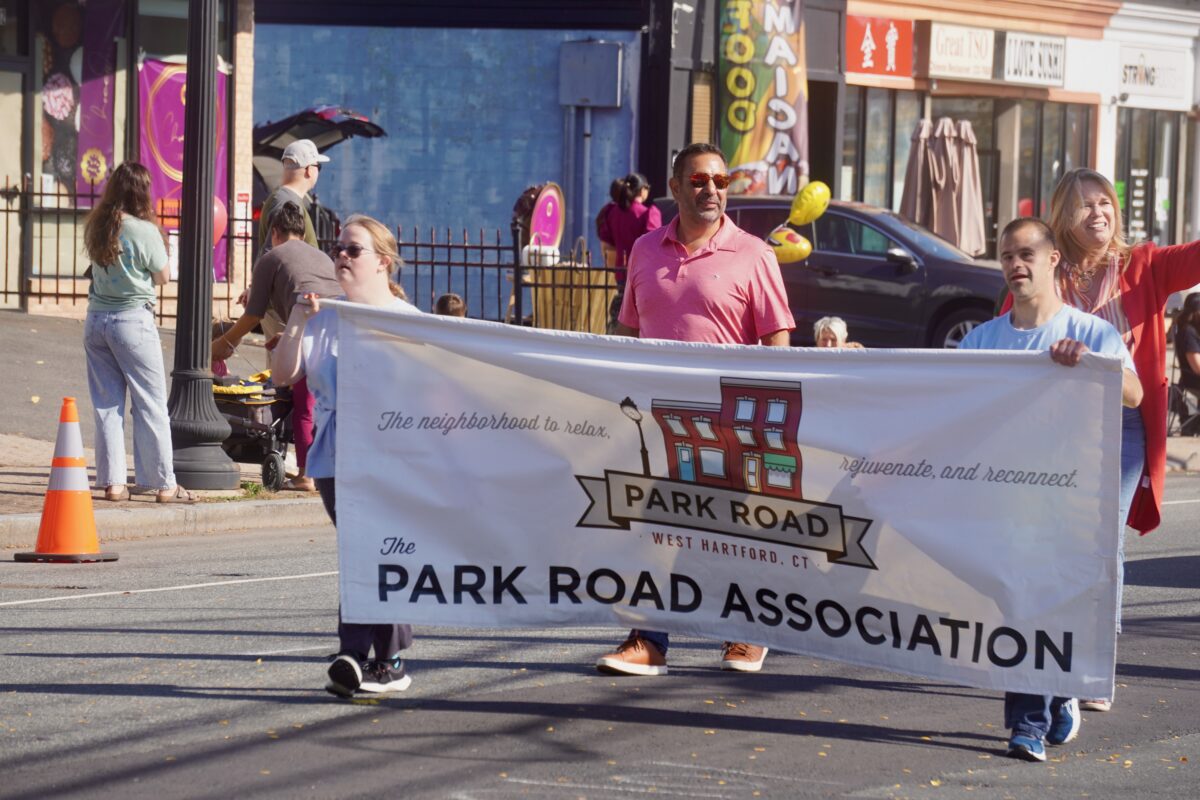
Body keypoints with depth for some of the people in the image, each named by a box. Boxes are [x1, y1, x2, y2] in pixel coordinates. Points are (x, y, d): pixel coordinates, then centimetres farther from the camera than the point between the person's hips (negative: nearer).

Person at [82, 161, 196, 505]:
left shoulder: (96, 227, 3)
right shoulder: (145, 231, -12)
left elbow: (98, 265, 12)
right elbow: (163, 277, -2)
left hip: (96, 319, 5)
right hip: (133, 320, -5)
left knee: (107, 404, 8)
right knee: (151, 404, 1)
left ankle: (112, 482, 6)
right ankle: (164, 484, 3)